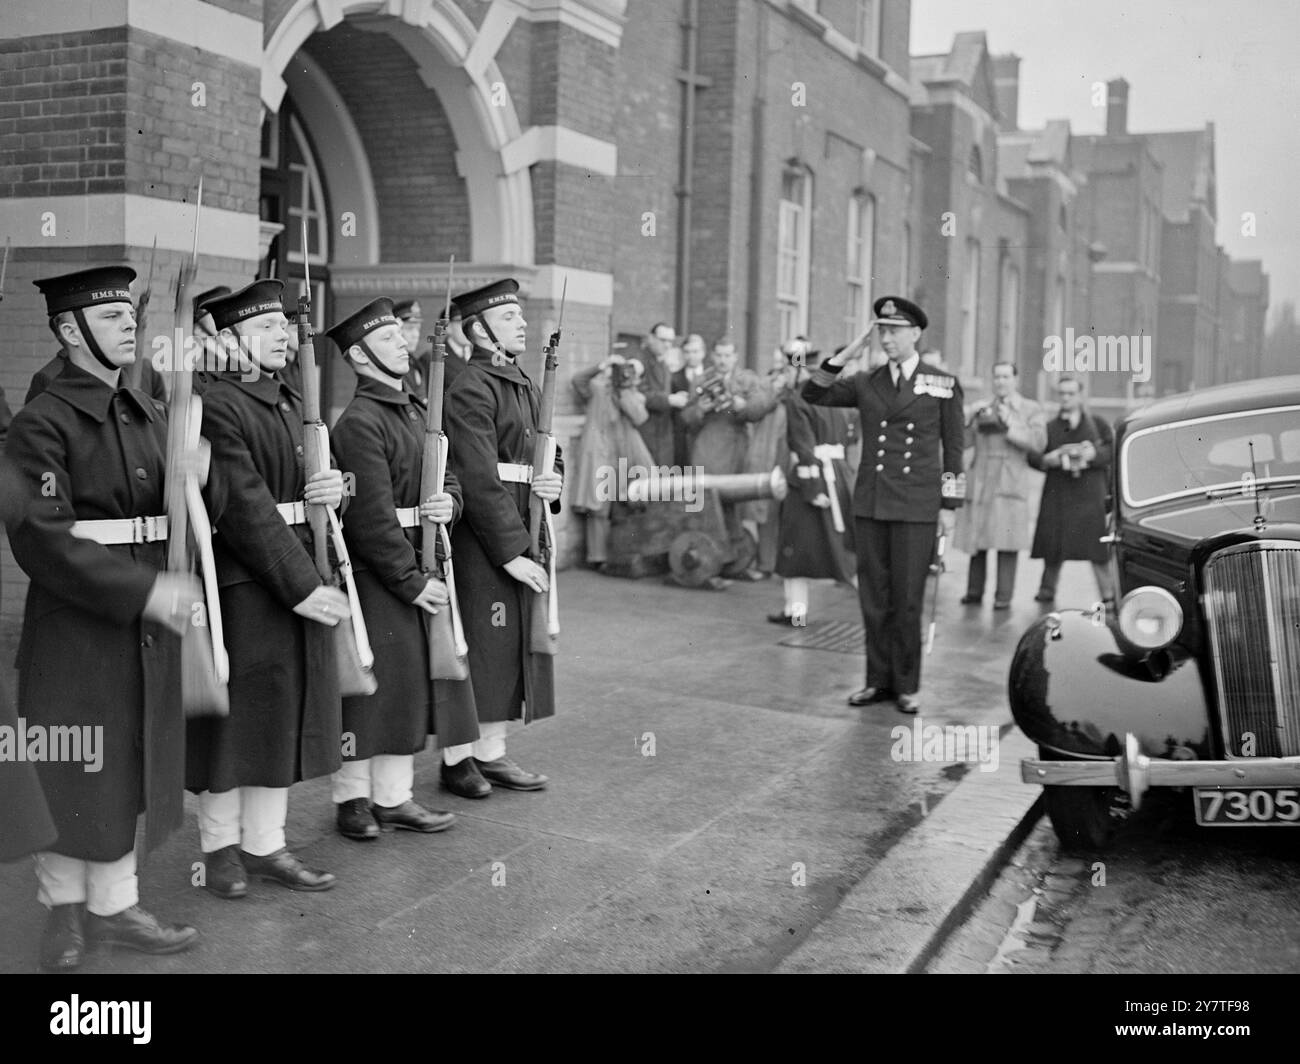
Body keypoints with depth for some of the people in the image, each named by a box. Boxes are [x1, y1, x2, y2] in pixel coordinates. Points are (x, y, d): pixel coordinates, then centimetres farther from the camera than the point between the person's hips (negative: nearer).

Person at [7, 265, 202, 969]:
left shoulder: (151, 415, 10)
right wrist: (145, 589, -24)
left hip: (147, 627, 6)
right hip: (75, 628, -6)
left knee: (130, 769, 14)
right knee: (72, 773, 6)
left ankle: (113, 904, 28)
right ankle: (64, 907, 25)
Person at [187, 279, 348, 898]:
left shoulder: (289, 402, 14)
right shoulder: (215, 405, -14)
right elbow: (245, 508, -20)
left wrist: (333, 488, -2)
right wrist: (302, 587, -21)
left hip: (300, 578, 8)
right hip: (241, 586, -8)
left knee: (288, 716, 11)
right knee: (236, 719, 4)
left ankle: (265, 845, 23)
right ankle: (220, 846, 21)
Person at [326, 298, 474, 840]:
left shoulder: (415, 410, 13)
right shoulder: (358, 420, -15)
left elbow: (447, 477, 20)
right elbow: (373, 516, -19)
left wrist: (449, 501, -4)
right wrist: (411, 580, -18)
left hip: (419, 568, 8)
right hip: (372, 575, -8)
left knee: (412, 684, 12)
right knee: (367, 687, 1)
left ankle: (394, 796, 24)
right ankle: (352, 799, 17)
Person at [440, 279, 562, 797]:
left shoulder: (525, 386, 16)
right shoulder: (470, 386, -12)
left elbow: (546, 456, 24)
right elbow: (478, 478, -18)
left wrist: (554, 480, 0)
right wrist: (510, 552, -20)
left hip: (524, 534, 9)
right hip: (481, 540, -8)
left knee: (514, 647, 12)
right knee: (477, 647, -1)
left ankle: (491, 752, 23)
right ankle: (457, 758, 12)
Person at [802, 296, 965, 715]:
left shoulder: (943, 384, 2)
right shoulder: (866, 383, 9)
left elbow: (953, 448, 3)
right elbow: (813, 394, 1)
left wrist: (949, 506, -1)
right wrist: (849, 352, -7)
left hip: (916, 507, -3)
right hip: (870, 503, 3)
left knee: (907, 600, 0)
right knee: (874, 598, 7)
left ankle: (906, 685, 12)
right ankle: (879, 679, 18)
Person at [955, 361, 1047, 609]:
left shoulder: (1031, 409, 9)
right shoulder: (980, 410, 17)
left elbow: (1038, 442, -5)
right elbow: (963, 442, 10)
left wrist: (1011, 424, -13)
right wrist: (974, 419, -5)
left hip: (1010, 483, -3)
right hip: (980, 482, 3)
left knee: (1007, 541, -7)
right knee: (977, 539, 3)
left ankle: (1003, 596, -4)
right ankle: (974, 591, 11)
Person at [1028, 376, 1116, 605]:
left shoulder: (1098, 425, 13)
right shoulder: (1049, 427, 15)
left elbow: (1112, 451, 1)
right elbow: (1032, 455, 7)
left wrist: (1092, 454, -15)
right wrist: (1047, 459, -13)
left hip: (1090, 494, -1)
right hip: (1057, 493, 1)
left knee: (1096, 545, -7)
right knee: (1053, 544, 1)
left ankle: (1108, 593, -4)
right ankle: (1047, 589, 17)